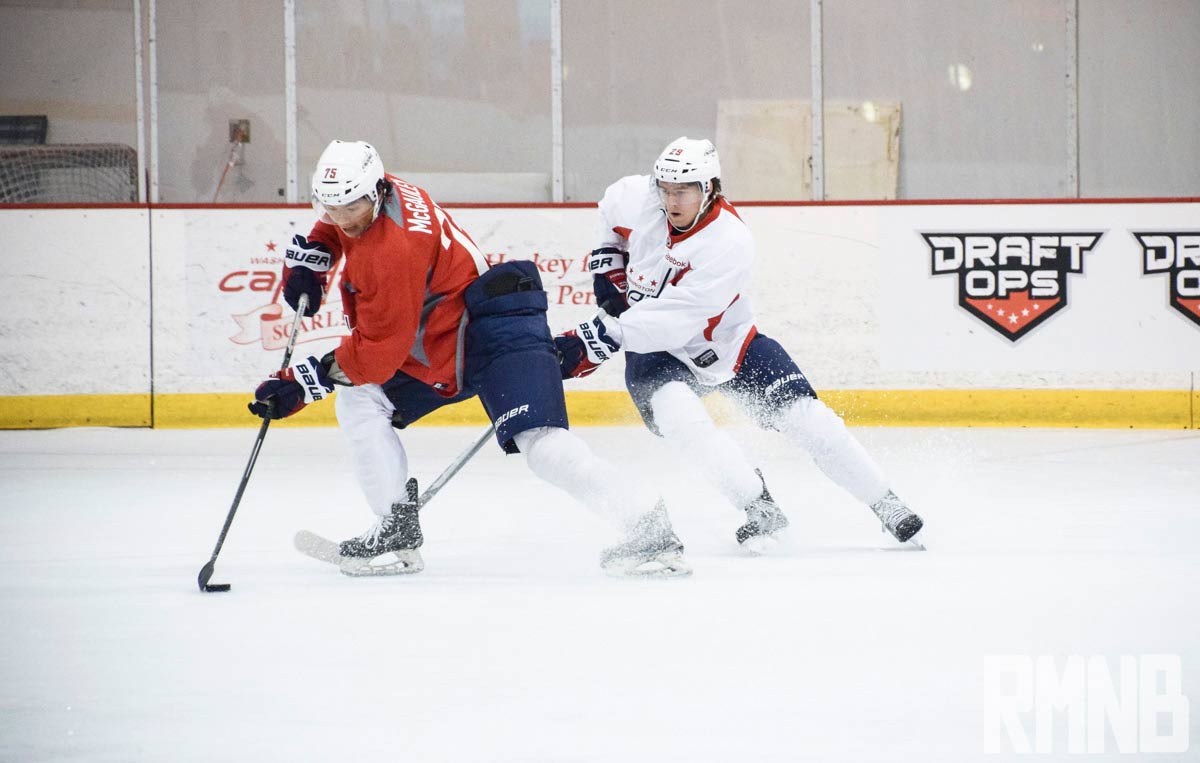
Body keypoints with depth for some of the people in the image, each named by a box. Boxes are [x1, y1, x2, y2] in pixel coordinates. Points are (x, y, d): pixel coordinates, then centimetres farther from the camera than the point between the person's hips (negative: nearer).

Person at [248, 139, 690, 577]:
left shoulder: (395, 248, -26)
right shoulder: (367, 200, 2)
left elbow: (378, 353, -25)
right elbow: (335, 226, 30)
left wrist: (302, 383, -21)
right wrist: (312, 254, 9)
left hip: (498, 333, -11)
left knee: (541, 443, -26)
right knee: (358, 401, 7)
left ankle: (649, 530, -26)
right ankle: (396, 531, 8)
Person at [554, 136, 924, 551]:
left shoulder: (730, 243, -30)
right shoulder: (636, 198, -15)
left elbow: (672, 320, -37)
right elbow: (611, 211, 14)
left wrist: (598, 340, -41)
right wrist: (608, 264, 0)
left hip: (728, 345, -2)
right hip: (656, 353, 2)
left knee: (803, 415, -9)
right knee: (677, 412, -30)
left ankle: (887, 505, 8)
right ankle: (760, 510, -24)